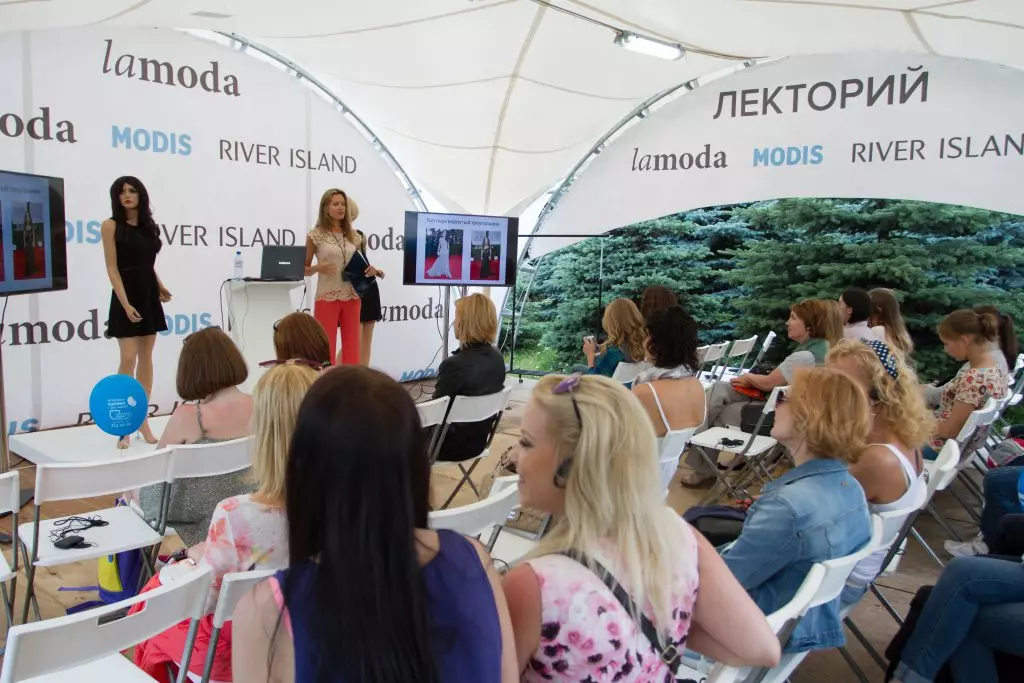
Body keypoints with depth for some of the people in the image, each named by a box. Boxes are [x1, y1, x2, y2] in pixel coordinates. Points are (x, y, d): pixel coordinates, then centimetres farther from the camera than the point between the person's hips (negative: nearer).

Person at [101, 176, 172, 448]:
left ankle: (143, 420, 12)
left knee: (146, 358, 6)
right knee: (128, 359, -9)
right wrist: (125, 303, -19)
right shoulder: (111, 225, -5)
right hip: (127, 295, -5)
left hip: (149, 294, 5)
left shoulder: (149, 225, 11)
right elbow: (112, 268, -10)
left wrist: (160, 287, 2)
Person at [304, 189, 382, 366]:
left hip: (352, 297, 4)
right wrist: (319, 268, -20)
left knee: (352, 347, 6)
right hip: (327, 297, -4)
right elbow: (303, 270, 0)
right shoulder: (316, 234, -2)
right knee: (326, 347, 0)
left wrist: (369, 271, -4)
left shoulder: (354, 236, 9)